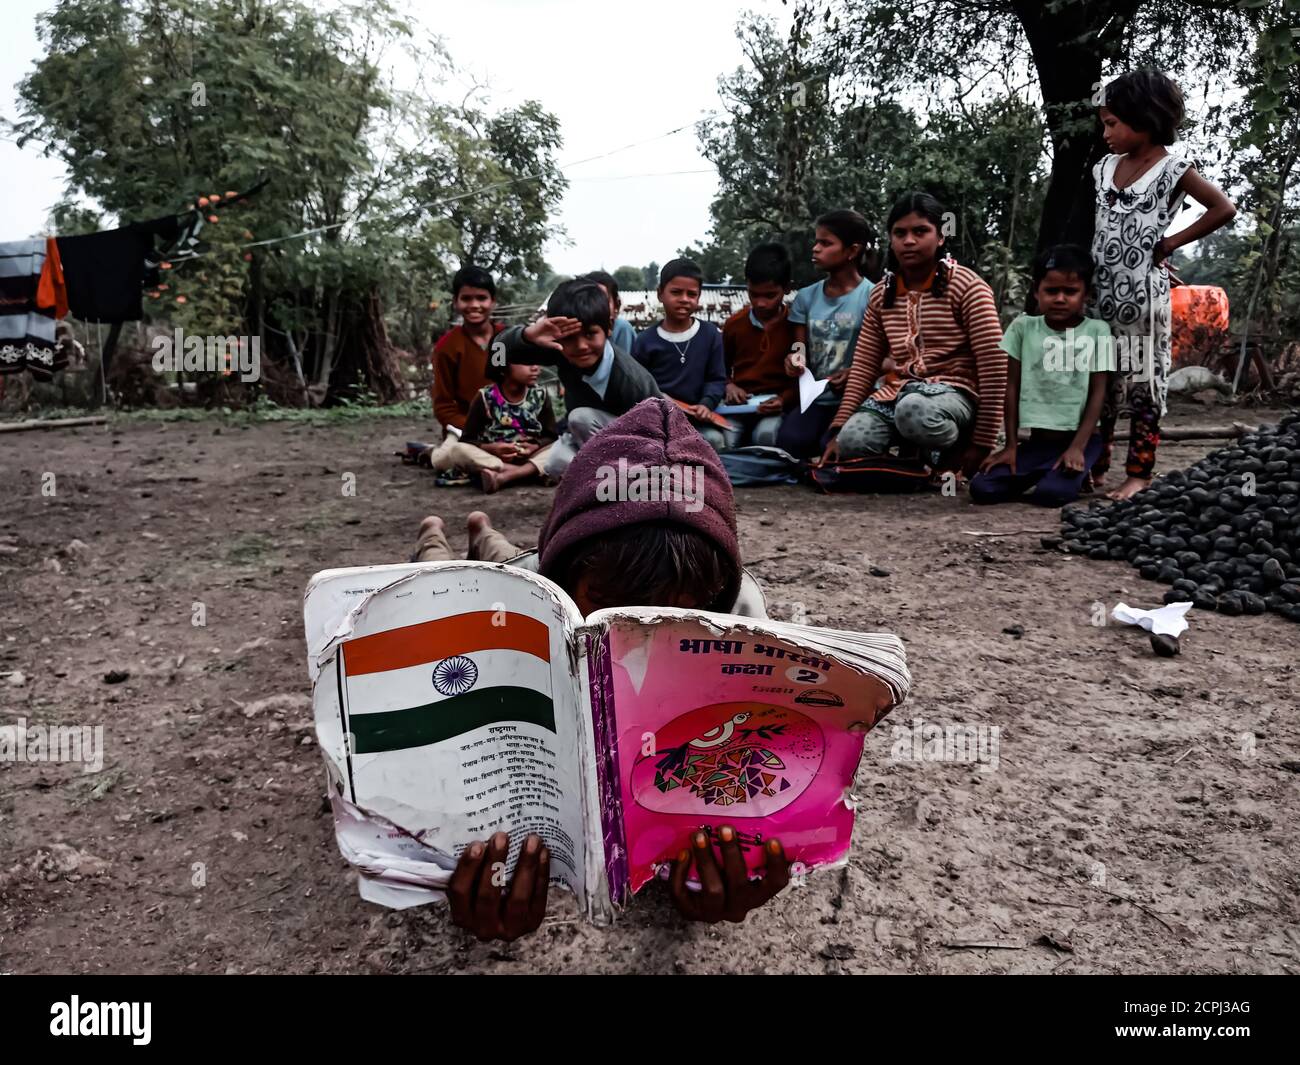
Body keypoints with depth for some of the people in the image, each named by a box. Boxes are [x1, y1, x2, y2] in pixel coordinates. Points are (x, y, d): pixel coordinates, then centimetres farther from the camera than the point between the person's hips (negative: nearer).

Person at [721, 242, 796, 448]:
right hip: (741, 405, 2)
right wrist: (728, 386, 1)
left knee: (766, 435, -36)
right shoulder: (734, 323, 12)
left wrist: (784, 399, -14)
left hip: (777, 405, -2)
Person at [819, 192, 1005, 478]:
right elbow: (863, 366, 8)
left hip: (951, 392, -4)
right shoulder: (882, 293, 9)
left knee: (913, 410, -40)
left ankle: (950, 450, -6)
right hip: (896, 390, 4)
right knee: (851, 443, -26)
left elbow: (994, 365, -11)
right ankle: (912, 447, 4)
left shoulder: (966, 286, -7)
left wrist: (982, 444, -14)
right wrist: (838, 430, -3)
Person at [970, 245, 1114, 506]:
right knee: (981, 488, -18)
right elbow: (1012, 387, 4)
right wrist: (1011, 445, 0)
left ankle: (1075, 475, 5)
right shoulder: (1023, 327, 2)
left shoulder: (1096, 331, -3)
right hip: (1037, 439, 3)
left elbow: (1098, 393, -4)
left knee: (1051, 493, -30)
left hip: (1080, 438, -3)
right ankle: (1045, 475, 6)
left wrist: (1077, 447, -15)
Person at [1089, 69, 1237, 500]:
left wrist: (1169, 243, -9)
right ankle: (1093, 465, 14)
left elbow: (1223, 208, -9)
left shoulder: (1172, 168, -5)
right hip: (1100, 292, 5)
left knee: (1143, 380, 1)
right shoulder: (1106, 167, 10)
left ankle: (1139, 472, 6)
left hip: (1142, 295, -5)